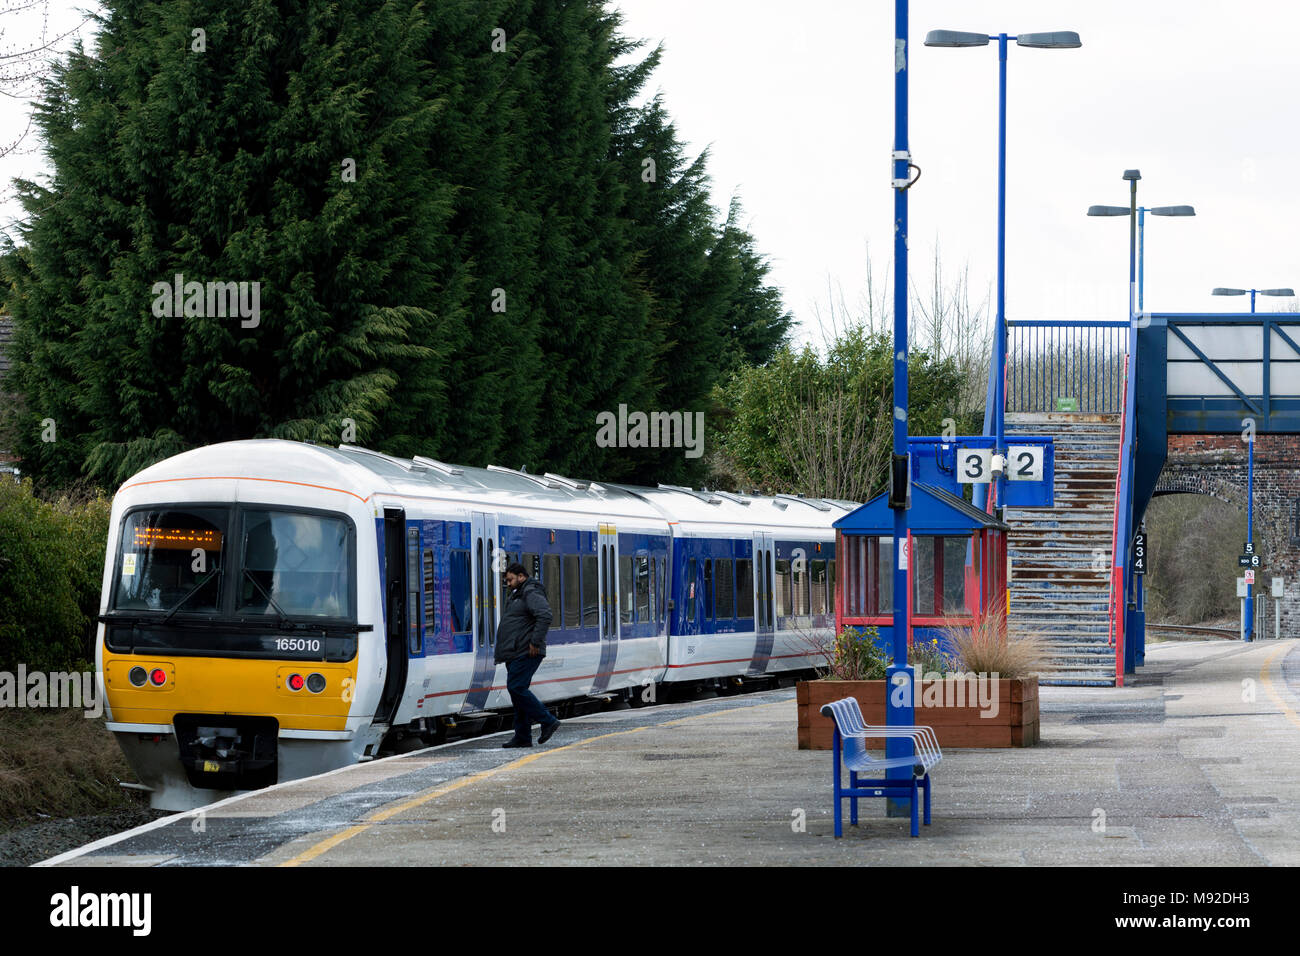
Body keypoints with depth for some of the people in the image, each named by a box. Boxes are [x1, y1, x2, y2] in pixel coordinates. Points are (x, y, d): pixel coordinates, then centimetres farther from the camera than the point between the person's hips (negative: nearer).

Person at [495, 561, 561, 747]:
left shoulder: (532, 594, -11)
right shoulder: (516, 596, 23)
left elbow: (545, 616, -25)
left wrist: (535, 642, -25)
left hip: (526, 654, -11)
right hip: (515, 654, 11)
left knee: (516, 688, -16)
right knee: (517, 690, 7)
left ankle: (547, 721, -10)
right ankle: (522, 737, 8)